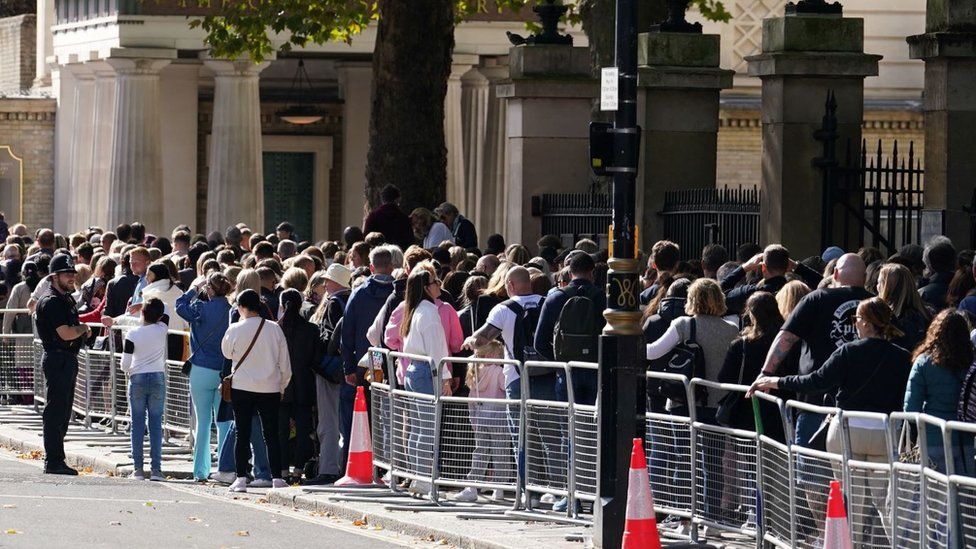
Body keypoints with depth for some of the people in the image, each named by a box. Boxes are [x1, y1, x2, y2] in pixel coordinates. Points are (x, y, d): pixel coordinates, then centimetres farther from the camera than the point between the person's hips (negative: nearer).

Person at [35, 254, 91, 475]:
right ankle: (53, 462, -7)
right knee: (56, 411, -8)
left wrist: (81, 330, 7)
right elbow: (66, 334, -22)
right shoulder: (51, 302, -15)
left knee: (63, 412, 13)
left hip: (68, 359, 10)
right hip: (58, 359, -10)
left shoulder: (66, 299, 17)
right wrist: (83, 329, -4)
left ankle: (55, 460, 19)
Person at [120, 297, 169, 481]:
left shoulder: (132, 335, -8)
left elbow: (125, 365, -4)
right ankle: (156, 469, -3)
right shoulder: (161, 330, -4)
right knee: (156, 424, 2)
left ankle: (138, 469, 1)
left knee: (137, 424, 4)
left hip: (137, 379, -1)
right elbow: (166, 309, 16)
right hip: (158, 379, 1)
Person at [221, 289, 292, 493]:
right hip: (270, 389, 2)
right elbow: (284, 363, 3)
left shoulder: (235, 330, -9)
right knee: (271, 434, 7)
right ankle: (276, 478, 4)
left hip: (242, 387, -2)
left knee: (242, 433, 5)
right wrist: (282, 387, 16)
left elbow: (226, 352, 11)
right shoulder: (274, 329, -3)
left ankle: (241, 478, 2)